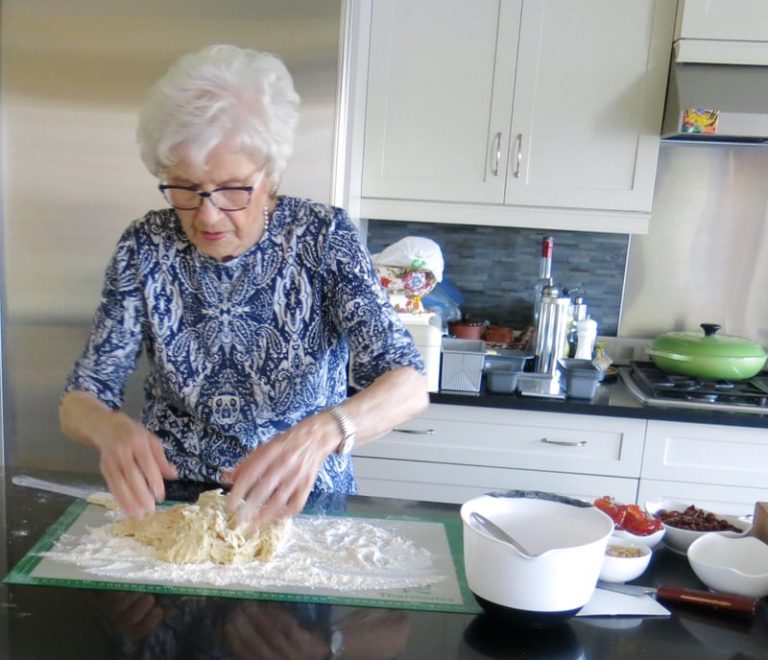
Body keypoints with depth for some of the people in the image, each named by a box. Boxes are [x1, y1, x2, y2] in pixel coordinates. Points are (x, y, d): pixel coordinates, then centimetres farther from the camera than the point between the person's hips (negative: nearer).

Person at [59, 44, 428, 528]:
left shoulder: (325, 238, -12)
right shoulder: (146, 247, -6)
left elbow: (410, 386, -20)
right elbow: (79, 400, -4)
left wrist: (322, 431, -40)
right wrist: (111, 428, -28)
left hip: (304, 507, -1)